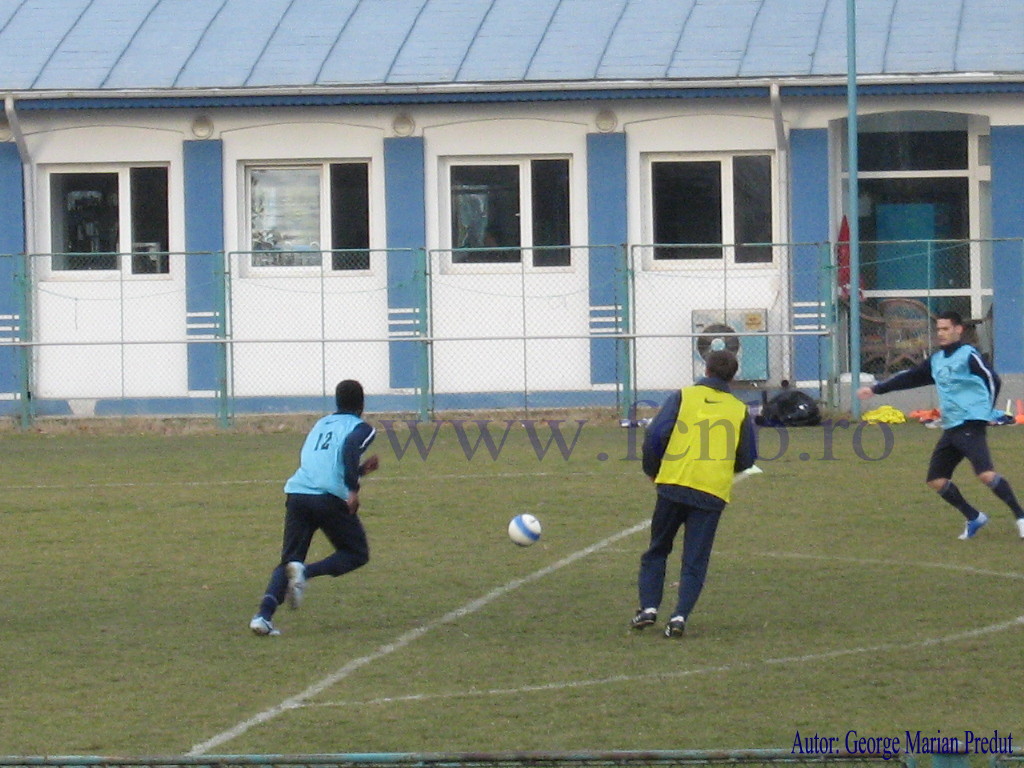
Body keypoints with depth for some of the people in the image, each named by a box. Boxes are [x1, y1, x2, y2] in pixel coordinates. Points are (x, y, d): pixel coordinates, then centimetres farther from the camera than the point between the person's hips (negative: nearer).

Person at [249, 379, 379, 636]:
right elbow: (350, 447, -15)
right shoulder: (361, 428, 9)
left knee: (289, 560, 10)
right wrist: (353, 489, -17)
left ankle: (264, 615, -14)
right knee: (357, 554, 13)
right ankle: (306, 572, -14)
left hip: (296, 494, 5)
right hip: (331, 498, -5)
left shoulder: (321, 425, 27)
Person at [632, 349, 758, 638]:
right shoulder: (739, 410, 7)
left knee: (657, 551, 15)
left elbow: (655, 435, -5)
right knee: (695, 560, 4)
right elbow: (747, 459, 10)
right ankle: (680, 616, -9)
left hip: (673, 484, -1)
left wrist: (652, 471, 11)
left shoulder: (683, 397, 2)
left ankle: (648, 607, 5)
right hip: (714, 493, 1)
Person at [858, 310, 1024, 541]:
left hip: (970, 425, -8)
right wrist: (875, 389, 28)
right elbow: (910, 377, 26)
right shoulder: (936, 360, 18)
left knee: (986, 474, -24)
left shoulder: (968, 355, -5)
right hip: (950, 428, 8)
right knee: (936, 479, 4)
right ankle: (974, 519, 17)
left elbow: (992, 380, -8)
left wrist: (987, 412, -10)